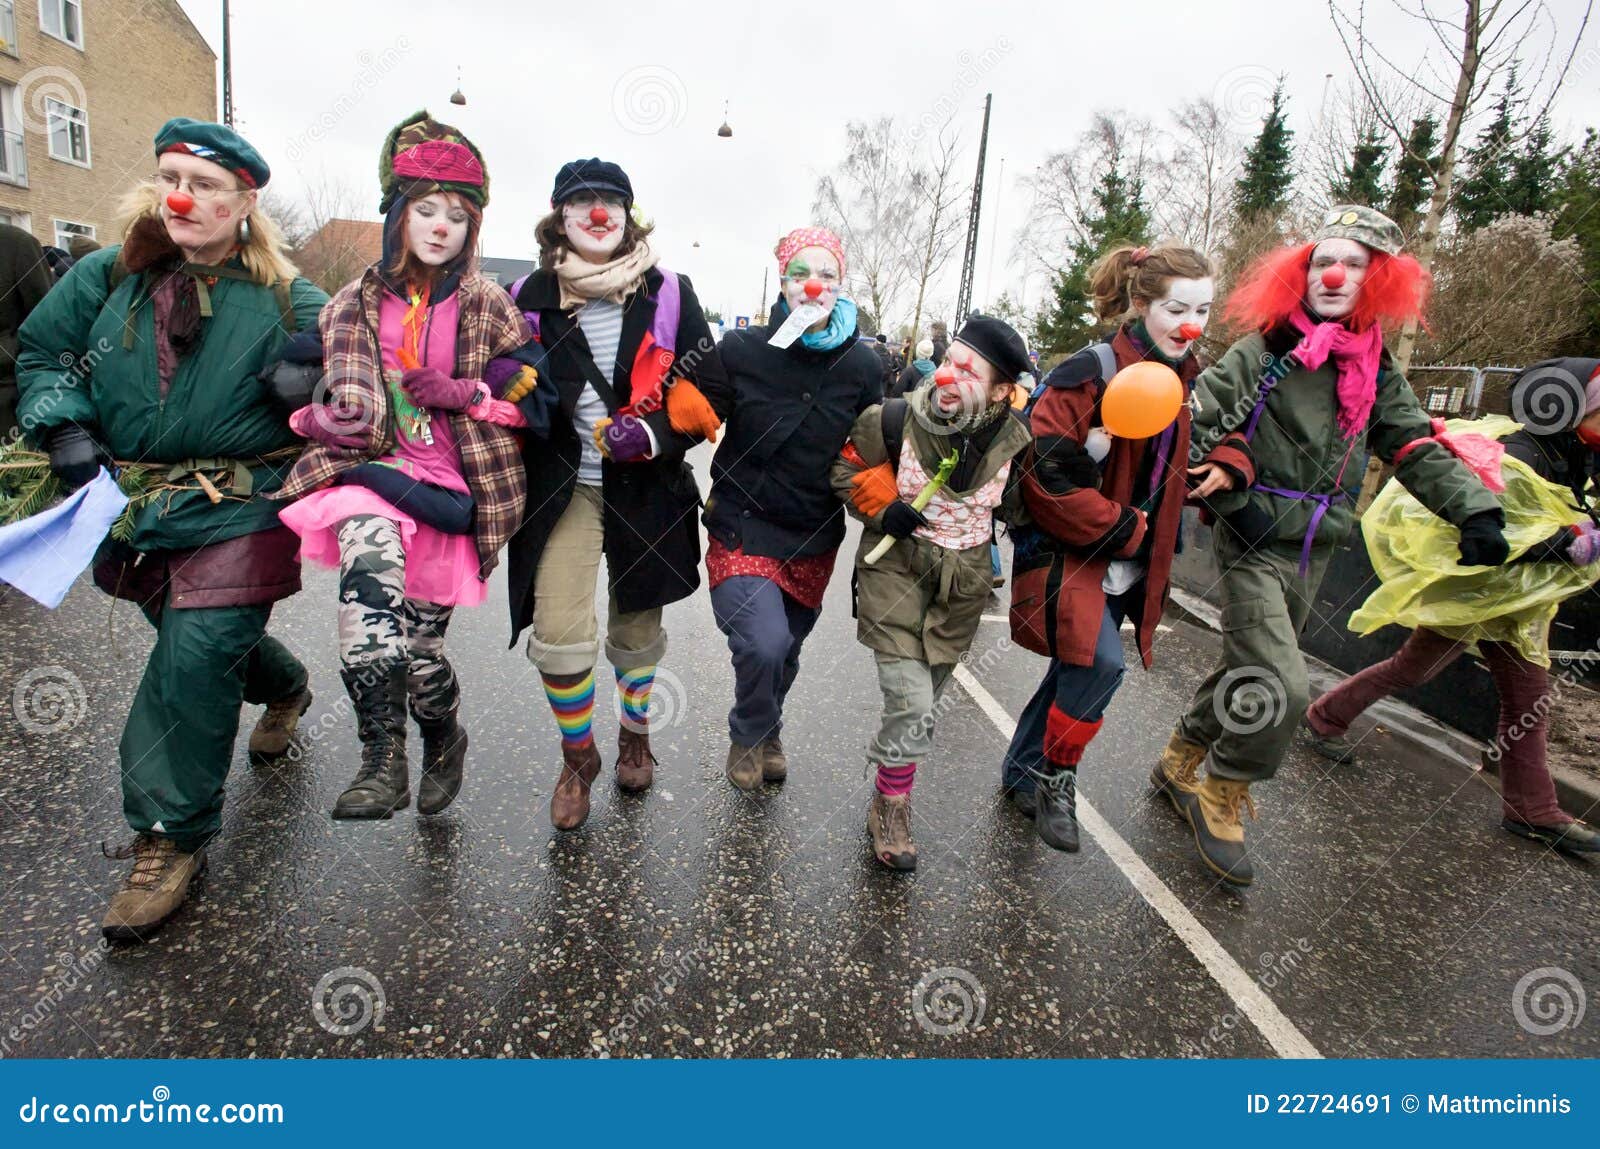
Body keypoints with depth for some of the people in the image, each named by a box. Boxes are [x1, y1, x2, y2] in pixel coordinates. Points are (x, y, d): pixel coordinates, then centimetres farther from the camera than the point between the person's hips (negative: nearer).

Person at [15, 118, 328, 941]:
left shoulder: (283, 301, -5)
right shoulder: (106, 278, 5)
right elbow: (42, 352, 13)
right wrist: (64, 426, -3)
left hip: (239, 509, -5)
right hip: (135, 504, 5)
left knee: (196, 654, -13)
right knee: (198, 639, 18)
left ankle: (170, 837, 2)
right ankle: (282, 685, 52)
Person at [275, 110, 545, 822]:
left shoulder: (488, 308, 8)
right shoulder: (356, 303, 11)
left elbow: (534, 399, 6)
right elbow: (337, 404, 12)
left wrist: (466, 392, -10)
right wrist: (325, 417, -11)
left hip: (450, 484, -1)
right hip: (371, 467, 1)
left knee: (421, 643, -1)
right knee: (369, 552, -33)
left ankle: (444, 740, 32)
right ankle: (382, 758, -28)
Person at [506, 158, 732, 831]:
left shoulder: (668, 295, 1)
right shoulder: (530, 298, 4)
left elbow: (712, 394, -2)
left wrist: (654, 434, -18)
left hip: (646, 491, 0)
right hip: (563, 489, 0)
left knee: (637, 629, 14)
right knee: (558, 638, -11)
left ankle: (636, 734, 43)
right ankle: (577, 757, 18)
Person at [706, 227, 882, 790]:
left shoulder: (861, 366, -3)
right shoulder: (743, 351, -9)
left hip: (814, 540, 3)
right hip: (742, 527, -3)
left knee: (786, 651, 17)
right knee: (764, 643, -21)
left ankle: (765, 734, 49)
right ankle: (749, 735, 13)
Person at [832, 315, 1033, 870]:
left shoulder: (1015, 440, -9)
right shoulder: (896, 419, -17)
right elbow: (847, 469, -2)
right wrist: (882, 508, -14)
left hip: (962, 582, 3)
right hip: (896, 568, -3)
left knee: (925, 703, 14)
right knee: (912, 703, -11)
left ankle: (887, 781, 38)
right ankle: (891, 806, 12)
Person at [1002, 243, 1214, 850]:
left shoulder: (1189, 381, 8)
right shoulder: (1092, 373, -16)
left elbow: (1176, 473, 20)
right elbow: (1047, 472, -22)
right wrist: (1125, 529, -18)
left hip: (1129, 564, 8)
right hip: (1067, 551, -7)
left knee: (1077, 669, 13)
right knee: (1101, 663, -20)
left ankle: (1021, 772, 32)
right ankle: (1055, 777, 4)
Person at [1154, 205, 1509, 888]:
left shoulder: (1377, 373, 10)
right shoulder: (1263, 353, -9)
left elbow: (1418, 450, 10)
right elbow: (1193, 422, -11)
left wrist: (1476, 514, 0)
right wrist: (1235, 493, -19)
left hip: (1314, 551, 7)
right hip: (1256, 547, -7)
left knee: (1249, 671, 15)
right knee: (1280, 689, -15)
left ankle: (1181, 766, 33)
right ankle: (1220, 796, 8)